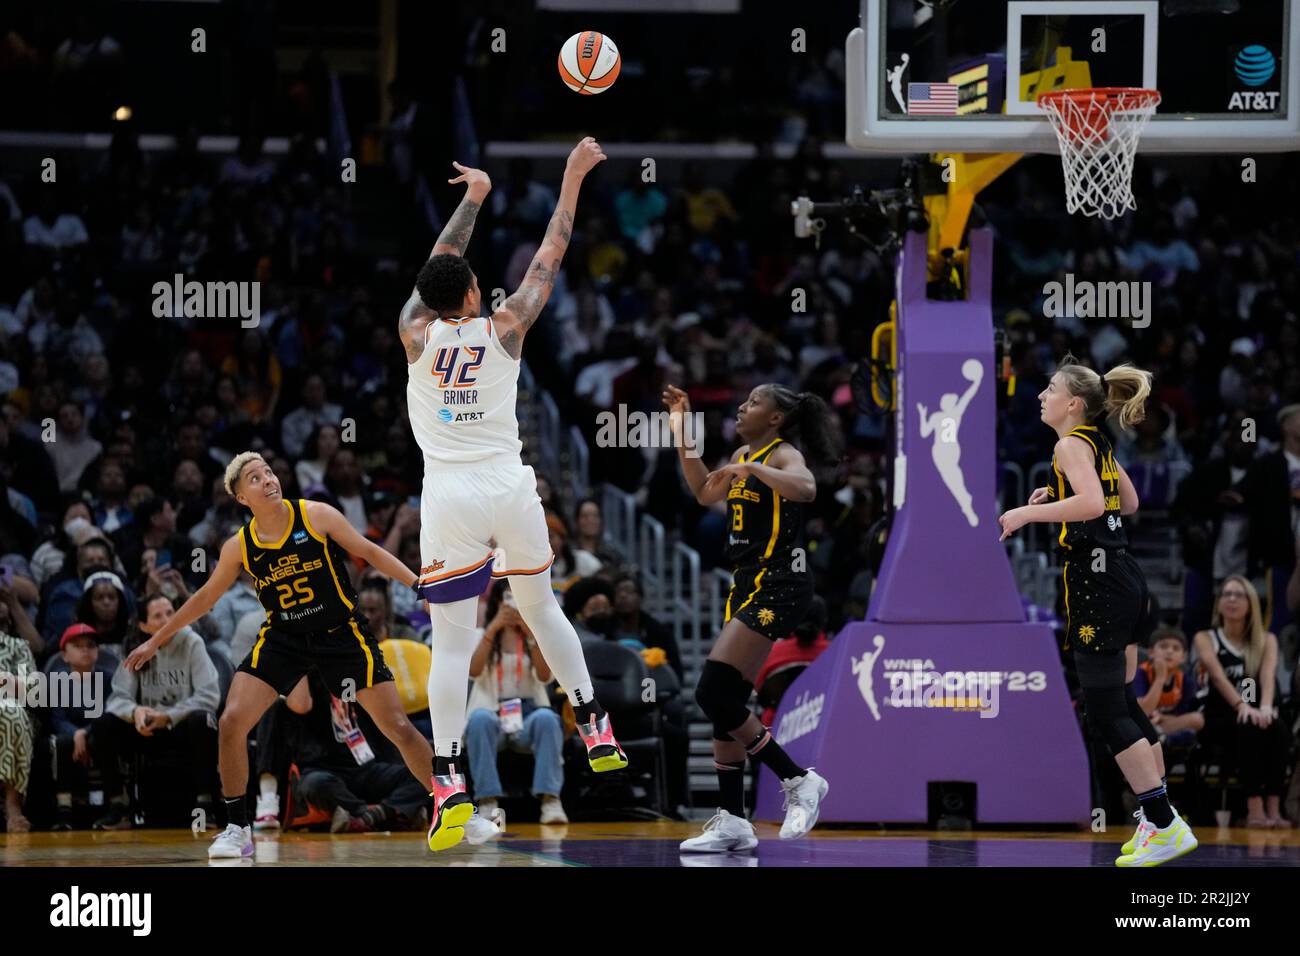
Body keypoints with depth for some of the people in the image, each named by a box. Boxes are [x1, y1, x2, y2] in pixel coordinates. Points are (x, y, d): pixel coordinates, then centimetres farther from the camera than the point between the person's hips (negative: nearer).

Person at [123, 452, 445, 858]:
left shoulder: (317, 516, -14)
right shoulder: (239, 547, -7)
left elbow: (369, 552, -6)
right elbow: (206, 597, 8)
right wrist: (155, 641, 12)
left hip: (341, 632, -2)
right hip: (282, 638, 2)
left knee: (399, 729, -5)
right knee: (232, 722, -14)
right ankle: (237, 829, 2)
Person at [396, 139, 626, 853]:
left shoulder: (415, 333, -1)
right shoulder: (504, 330, -1)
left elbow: (441, 263, 15)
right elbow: (549, 257, 9)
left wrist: (474, 196, 27)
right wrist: (572, 179, 19)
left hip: (449, 498, -1)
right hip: (510, 488, 1)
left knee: (452, 642, -5)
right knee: (542, 610, 22)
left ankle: (448, 781, -16)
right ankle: (595, 728, 31)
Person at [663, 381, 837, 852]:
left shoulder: (783, 455, -10)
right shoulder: (744, 455, 16)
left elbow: (805, 488, -32)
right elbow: (706, 493, 32)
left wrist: (750, 470, -35)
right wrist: (681, 433, 27)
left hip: (779, 586, -10)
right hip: (748, 584, 10)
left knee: (714, 693, -17)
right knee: (725, 701, 8)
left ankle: (798, 779, -8)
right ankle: (732, 820, 12)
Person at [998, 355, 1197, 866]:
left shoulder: (1072, 445, -12)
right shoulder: (1099, 444, 15)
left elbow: (1091, 503, -30)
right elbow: (1128, 502, 29)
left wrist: (1027, 513, -22)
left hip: (1098, 583, -10)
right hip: (1122, 575, 10)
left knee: (1106, 711, -7)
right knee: (1122, 701, 16)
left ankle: (1165, 826, -8)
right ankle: (1157, 816, 18)